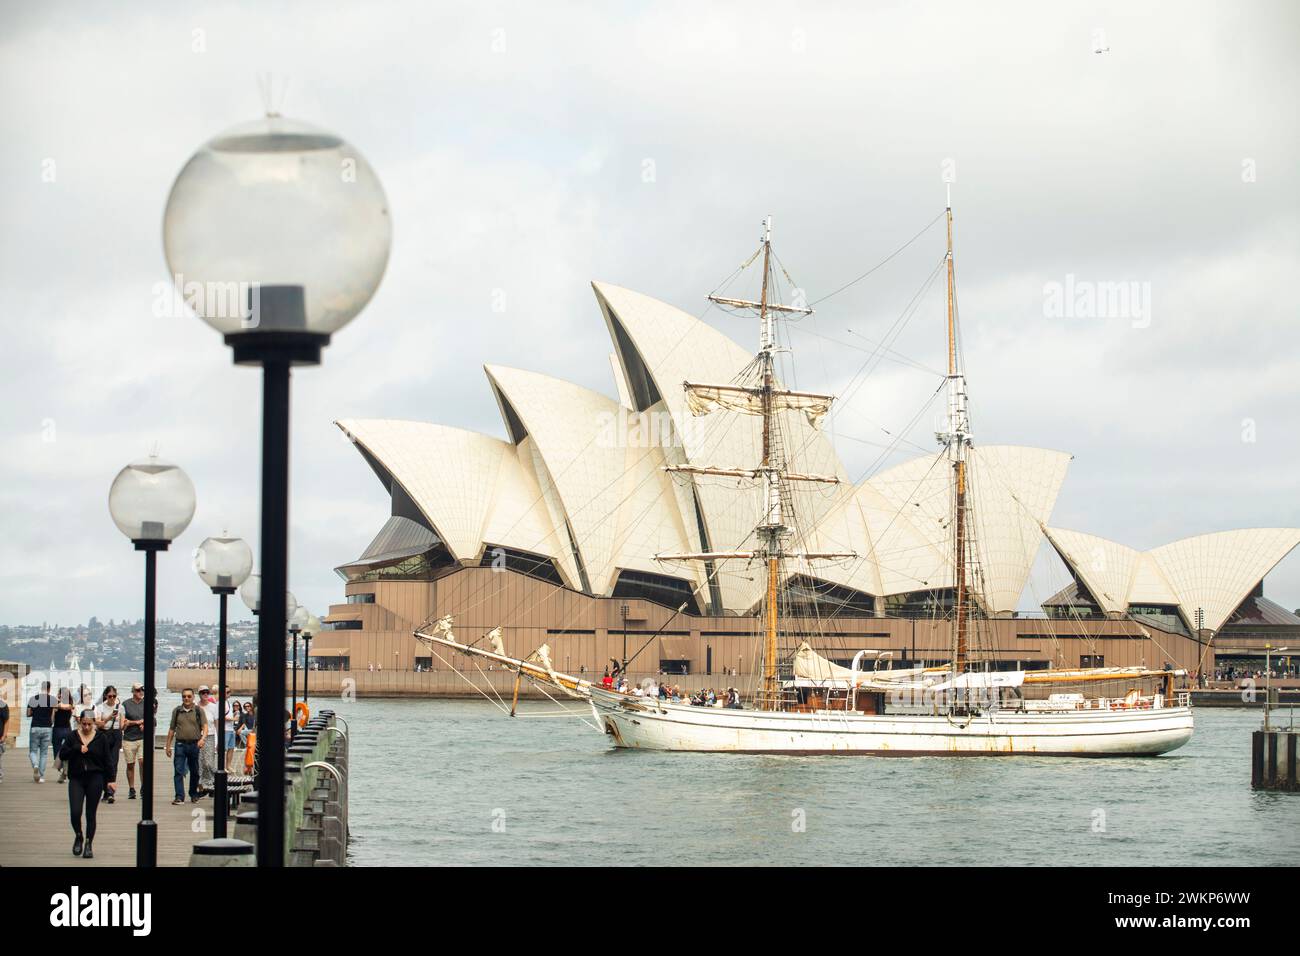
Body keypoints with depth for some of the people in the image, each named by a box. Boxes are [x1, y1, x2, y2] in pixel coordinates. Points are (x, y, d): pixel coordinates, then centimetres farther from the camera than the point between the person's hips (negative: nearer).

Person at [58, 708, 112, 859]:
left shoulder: (101, 738, 2)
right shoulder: (73, 737, 4)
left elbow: (107, 760, 4)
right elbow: (62, 755, -1)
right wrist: (77, 749, -15)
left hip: (95, 779, -1)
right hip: (76, 779, 1)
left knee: (91, 814, 3)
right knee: (75, 812, -11)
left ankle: (88, 845, 13)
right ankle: (78, 837, 16)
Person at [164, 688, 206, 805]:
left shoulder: (199, 711, 3)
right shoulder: (177, 711, 8)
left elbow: (205, 726, -5)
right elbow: (172, 729, 13)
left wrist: (202, 738, -25)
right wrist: (168, 746, 11)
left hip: (194, 744, -1)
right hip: (180, 744, 1)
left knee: (194, 772, 9)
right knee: (178, 771, -9)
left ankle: (194, 795, 23)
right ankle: (179, 797, -11)